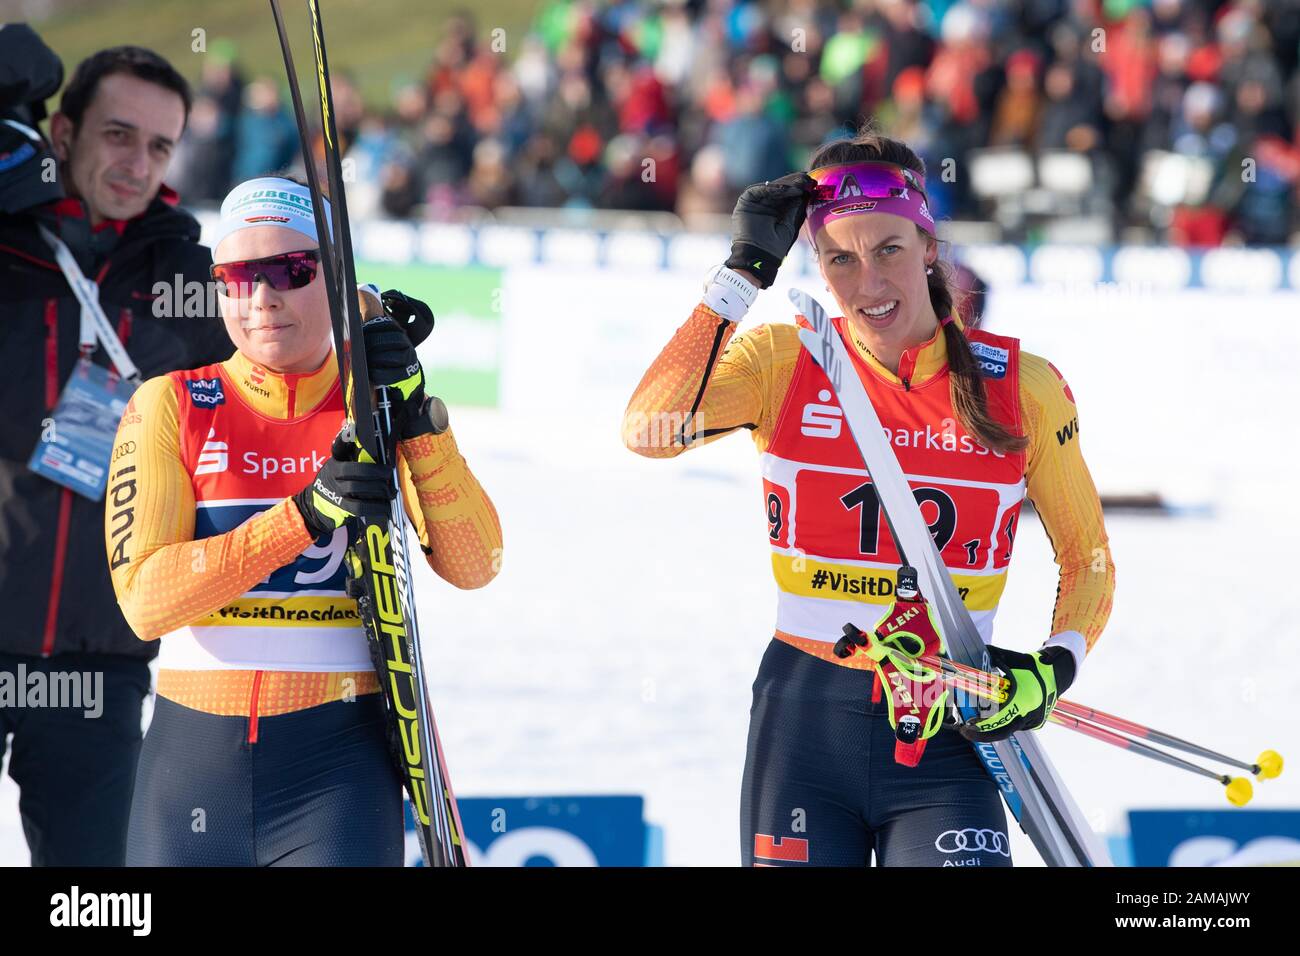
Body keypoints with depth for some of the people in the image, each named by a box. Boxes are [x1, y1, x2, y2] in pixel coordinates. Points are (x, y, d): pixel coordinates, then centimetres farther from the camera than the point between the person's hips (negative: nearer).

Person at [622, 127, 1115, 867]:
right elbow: (649, 430, -19)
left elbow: (1088, 560, 10)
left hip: (949, 734, -1)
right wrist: (742, 275, -16)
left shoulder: (1023, 387, 0)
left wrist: (1056, 667, -8)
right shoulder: (783, 363, -1)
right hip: (804, 722, 1)